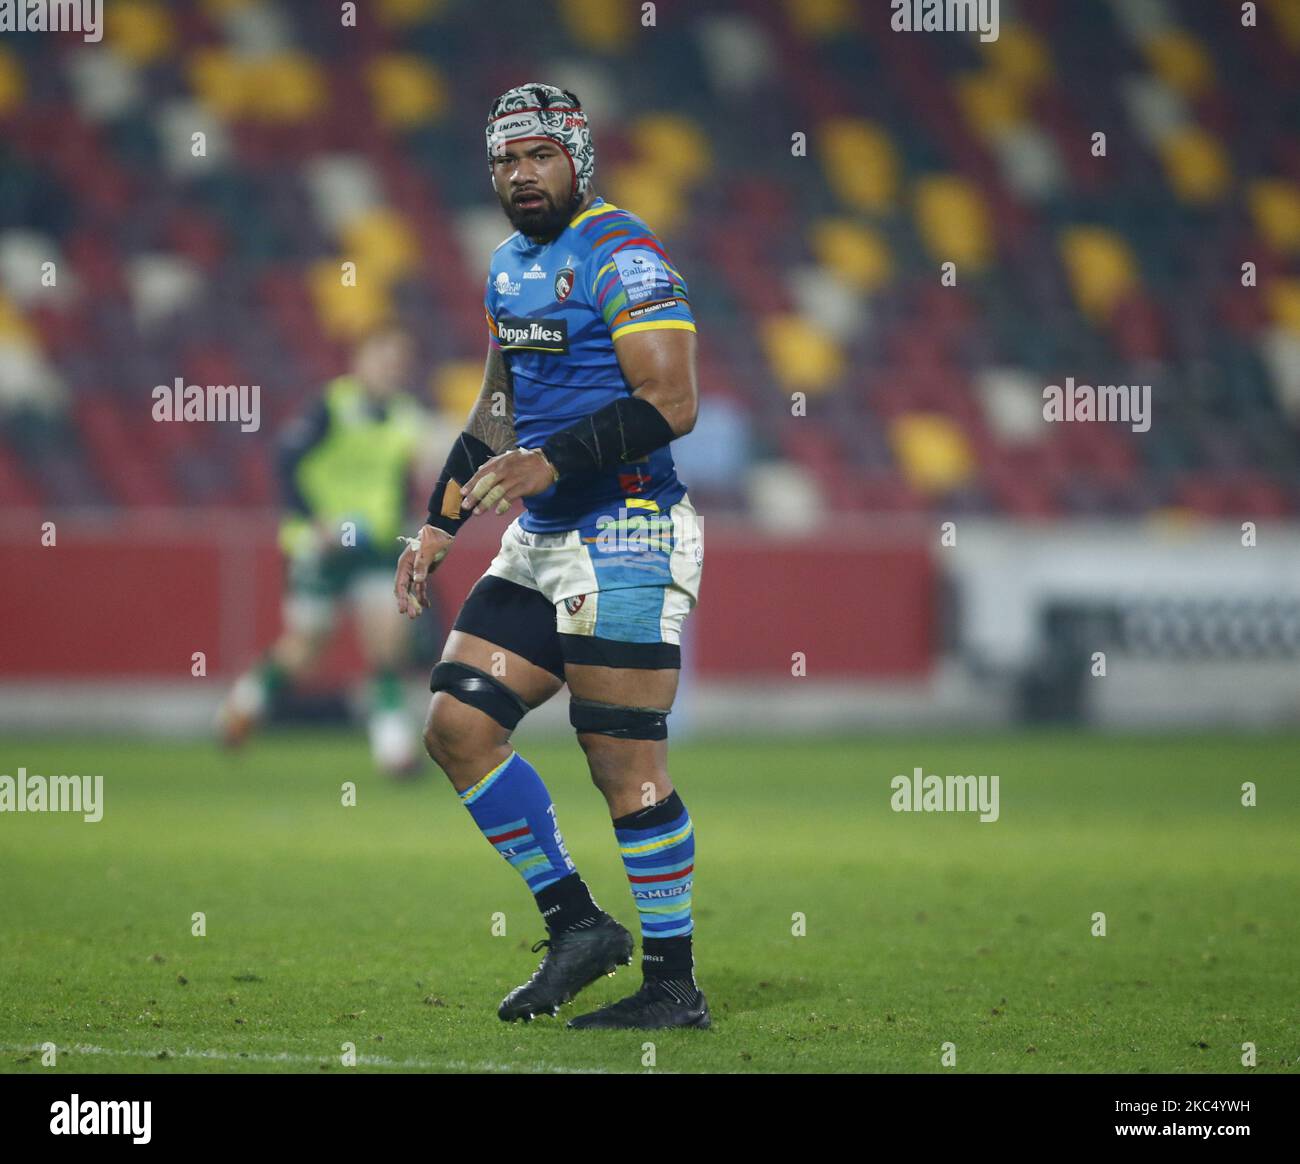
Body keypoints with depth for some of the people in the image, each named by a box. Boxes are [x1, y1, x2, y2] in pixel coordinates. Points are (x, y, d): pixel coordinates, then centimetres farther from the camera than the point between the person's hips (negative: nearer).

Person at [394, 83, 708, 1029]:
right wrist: (439, 525, 21)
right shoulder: (512, 265, 16)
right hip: (539, 544, 9)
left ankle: (675, 985, 1)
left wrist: (551, 462, -26)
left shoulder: (621, 255, -12)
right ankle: (575, 921, 13)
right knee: (459, 727, 4)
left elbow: (672, 405, -20)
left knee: (627, 764, -7)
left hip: (624, 542, -9)